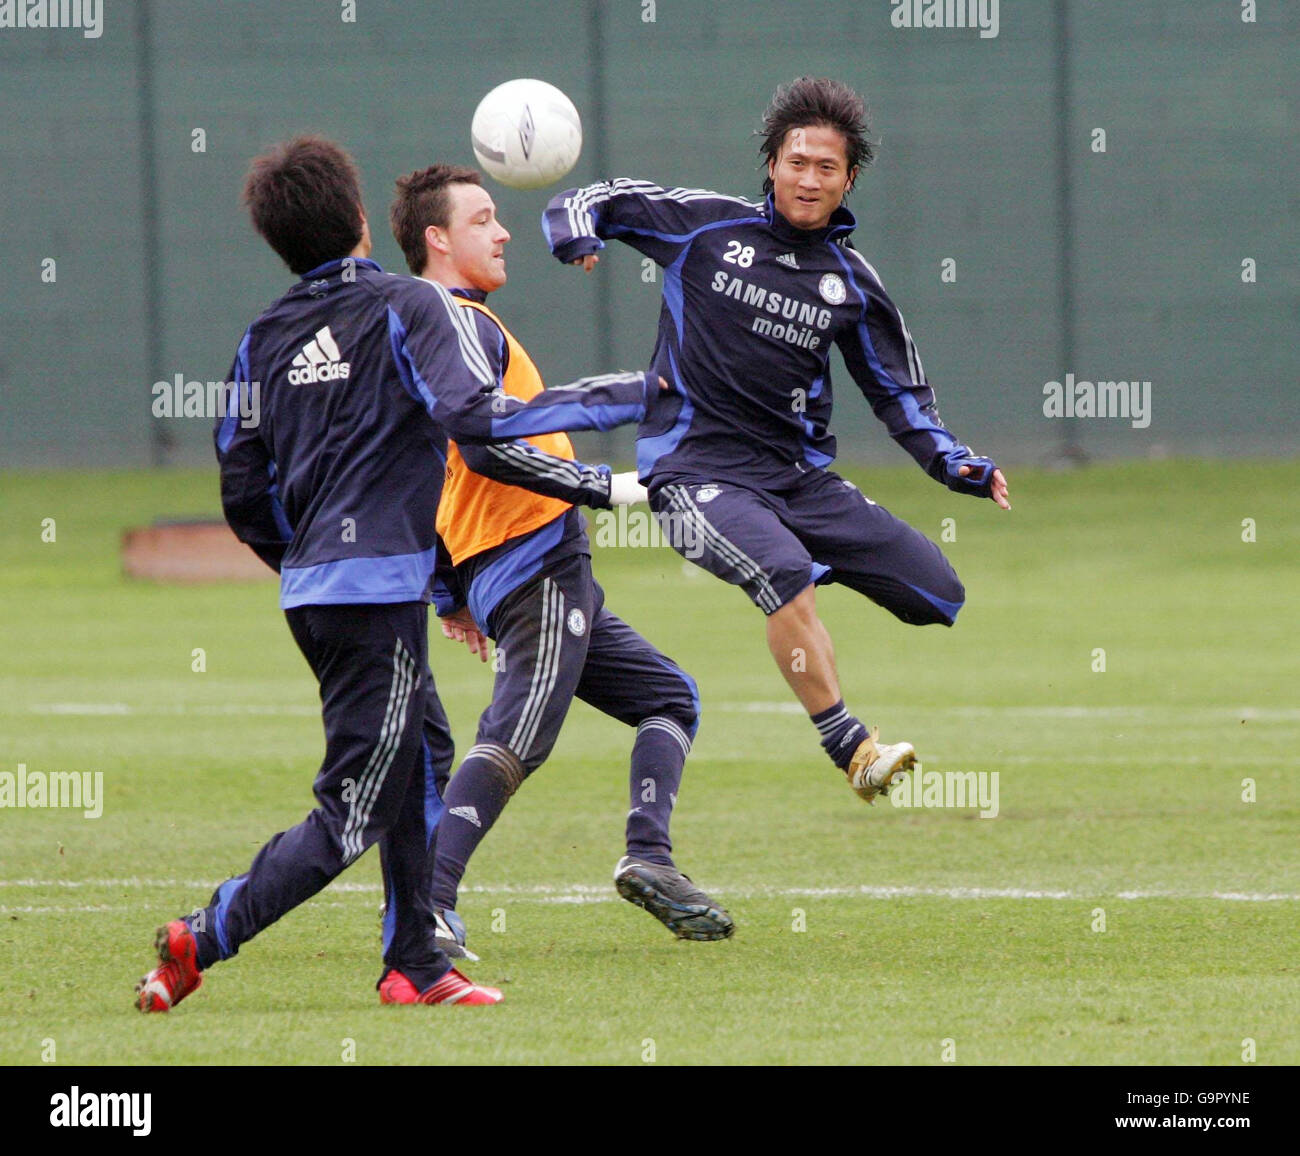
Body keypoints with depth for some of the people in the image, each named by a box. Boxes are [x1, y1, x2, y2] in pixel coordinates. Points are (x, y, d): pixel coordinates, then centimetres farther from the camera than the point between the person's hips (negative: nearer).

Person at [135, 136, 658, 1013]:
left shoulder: (265, 337, 11)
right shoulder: (408, 307, -7)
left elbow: (244, 489, 13)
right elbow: (474, 414, -21)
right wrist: (622, 397, -15)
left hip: (309, 586, 8)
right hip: (381, 587, -8)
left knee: (423, 756, 21)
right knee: (353, 810, -5)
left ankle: (417, 964, 19)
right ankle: (202, 942, -14)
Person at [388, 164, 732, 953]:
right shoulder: (464, 326, -8)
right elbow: (484, 448, -22)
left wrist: (451, 599, 25)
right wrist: (605, 487, -16)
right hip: (539, 566, -10)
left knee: (671, 697, 15)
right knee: (517, 740, -20)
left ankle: (648, 856, -1)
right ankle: (427, 903, -29)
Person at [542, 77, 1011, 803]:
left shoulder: (852, 285, 9)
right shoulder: (705, 226, 1)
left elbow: (901, 394, 17)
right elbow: (586, 206, 7)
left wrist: (957, 466, 2)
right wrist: (576, 233, -17)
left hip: (801, 472, 5)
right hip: (698, 469, -5)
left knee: (939, 593, -6)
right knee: (787, 574, -34)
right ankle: (852, 751, -31)